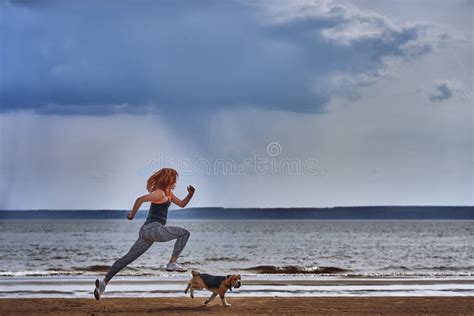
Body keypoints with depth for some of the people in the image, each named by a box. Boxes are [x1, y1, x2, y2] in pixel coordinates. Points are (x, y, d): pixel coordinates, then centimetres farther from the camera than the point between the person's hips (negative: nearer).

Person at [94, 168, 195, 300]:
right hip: (154, 228, -10)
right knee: (185, 233, 0)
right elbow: (140, 199, -17)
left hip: (146, 231, 10)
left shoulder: (167, 193, 23)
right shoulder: (160, 192, -7)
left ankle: (104, 282, -3)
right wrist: (132, 215, -6)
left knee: (127, 258, 3)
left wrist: (190, 194, 12)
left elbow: (182, 204, 30)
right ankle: (172, 263, -8)